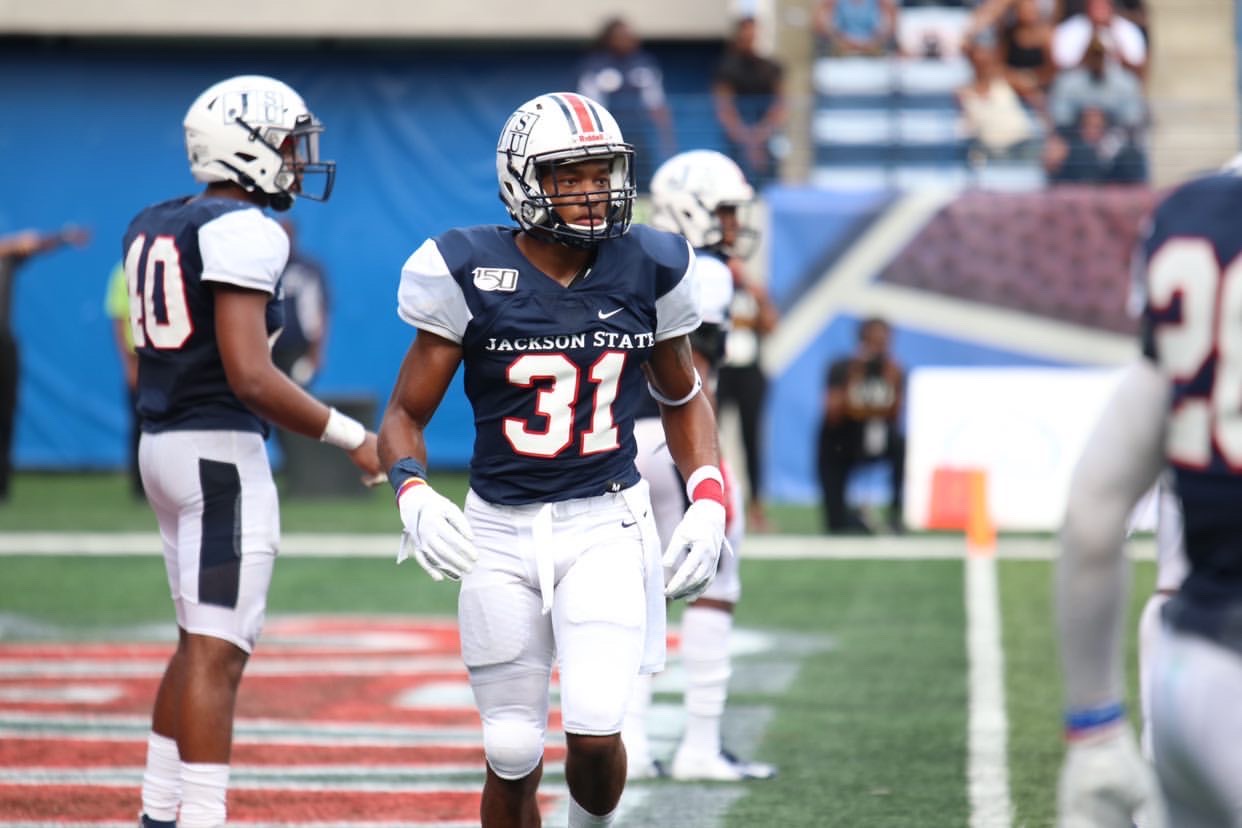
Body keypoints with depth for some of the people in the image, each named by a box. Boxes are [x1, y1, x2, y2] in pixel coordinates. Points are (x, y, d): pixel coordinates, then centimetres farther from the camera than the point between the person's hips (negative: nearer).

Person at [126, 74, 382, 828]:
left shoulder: (153, 228, 12)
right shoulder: (245, 231, -15)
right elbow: (248, 376, -21)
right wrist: (352, 438, -13)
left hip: (163, 443, 9)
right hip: (222, 450, -9)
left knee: (201, 644, 17)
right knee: (218, 651, -8)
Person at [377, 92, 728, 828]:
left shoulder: (648, 271, 0)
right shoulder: (472, 275, -8)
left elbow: (683, 399, 16)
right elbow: (406, 415, -1)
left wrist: (708, 505, 2)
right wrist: (414, 496, -21)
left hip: (606, 525, 0)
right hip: (502, 532, 0)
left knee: (594, 730, -17)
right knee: (514, 757, 4)